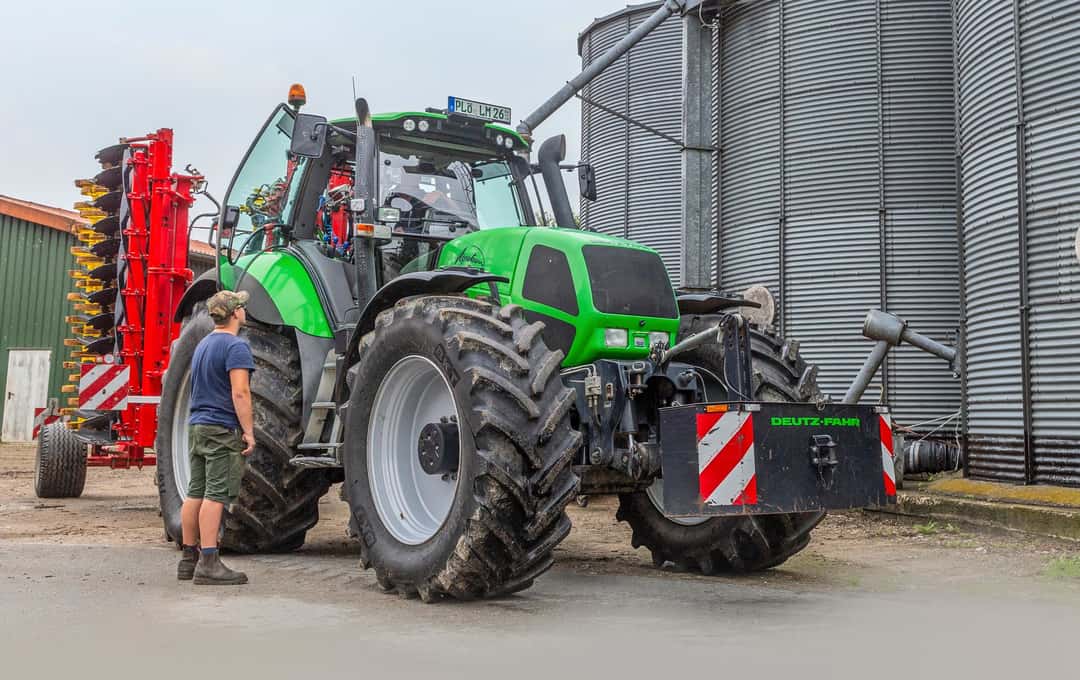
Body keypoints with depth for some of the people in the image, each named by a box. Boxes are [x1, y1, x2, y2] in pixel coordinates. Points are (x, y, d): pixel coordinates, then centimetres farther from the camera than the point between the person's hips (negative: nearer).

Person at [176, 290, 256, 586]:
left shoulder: (203, 345, 17)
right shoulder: (236, 345, -12)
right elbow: (240, 392, -20)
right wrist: (248, 431, -18)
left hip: (196, 426, 9)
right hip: (222, 429, -9)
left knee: (196, 493, 11)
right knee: (216, 495, -9)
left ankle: (189, 558, 17)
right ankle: (208, 563, -9)